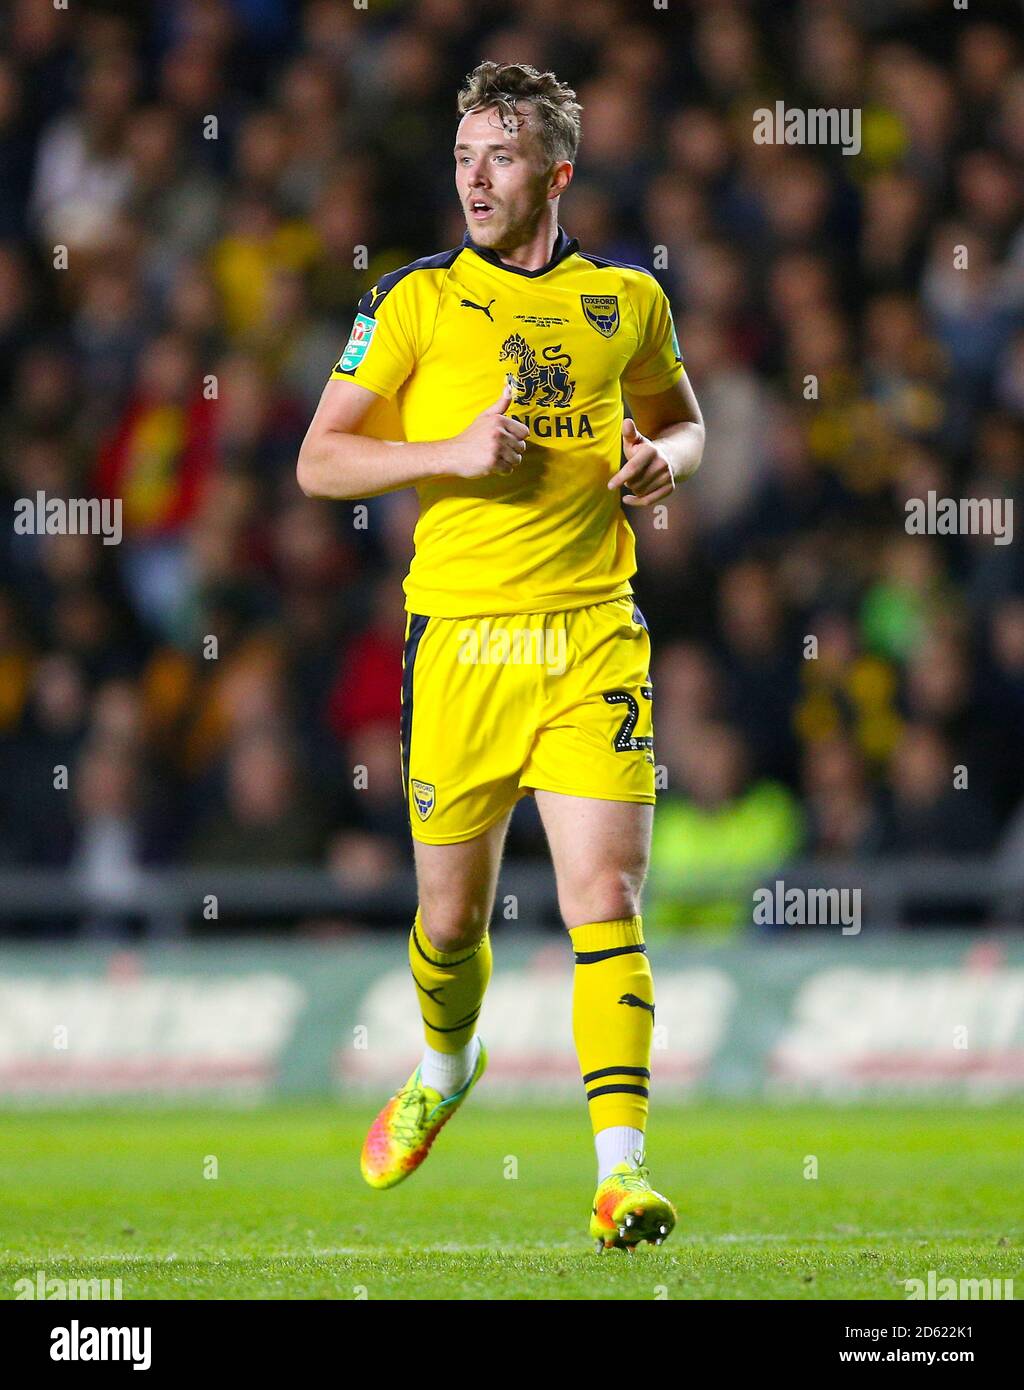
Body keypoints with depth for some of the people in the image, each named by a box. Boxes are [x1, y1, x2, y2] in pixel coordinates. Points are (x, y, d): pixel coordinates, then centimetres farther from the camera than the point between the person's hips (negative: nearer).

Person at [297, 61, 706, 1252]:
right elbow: (319, 461, 1)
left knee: (605, 903, -12)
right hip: (461, 640, 0)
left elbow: (677, 415, 27)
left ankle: (621, 1168, -17)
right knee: (453, 910, 11)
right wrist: (453, 452, -14)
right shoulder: (417, 301, 3)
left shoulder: (627, 301, 9)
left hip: (594, 638, 0)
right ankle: (444, 1069, 44)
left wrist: (666, 459, 3)